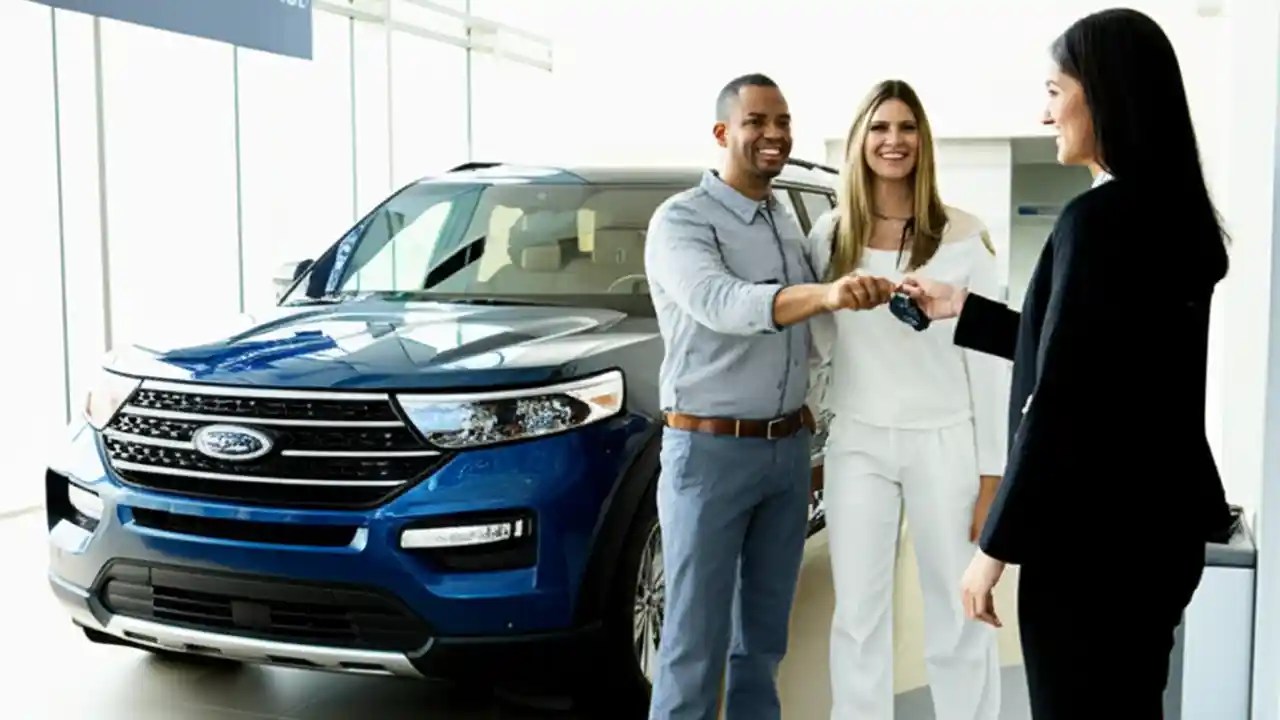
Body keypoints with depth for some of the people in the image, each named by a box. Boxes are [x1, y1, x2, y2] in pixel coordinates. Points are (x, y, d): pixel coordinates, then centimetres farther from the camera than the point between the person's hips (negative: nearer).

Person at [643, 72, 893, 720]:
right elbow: (722, 305, -31)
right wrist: (824, 294, -46)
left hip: (788, 448, 7)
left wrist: (804, 419, 11)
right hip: (711, 450, -6)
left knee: (765, 632, 14)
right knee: (695, 639, -1)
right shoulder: (682, 219, -11)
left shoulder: (790, 221, 12)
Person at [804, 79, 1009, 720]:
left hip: (945, 442, -2)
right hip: (857, 443, 2)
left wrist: (993, 472, -7)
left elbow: (988, 359, -4)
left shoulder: (962, 236, -4)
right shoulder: (829, 235, 3)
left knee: (960, 617, 6)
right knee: (858, 615, 8)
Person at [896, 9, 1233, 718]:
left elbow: (1058, 401, -21)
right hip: (1158, 520, 9)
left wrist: (996, 545, -14)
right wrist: (963, 308, 24)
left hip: (1093, 532, -9)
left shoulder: (1097, 217, -19)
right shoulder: (1174, 215, 9)